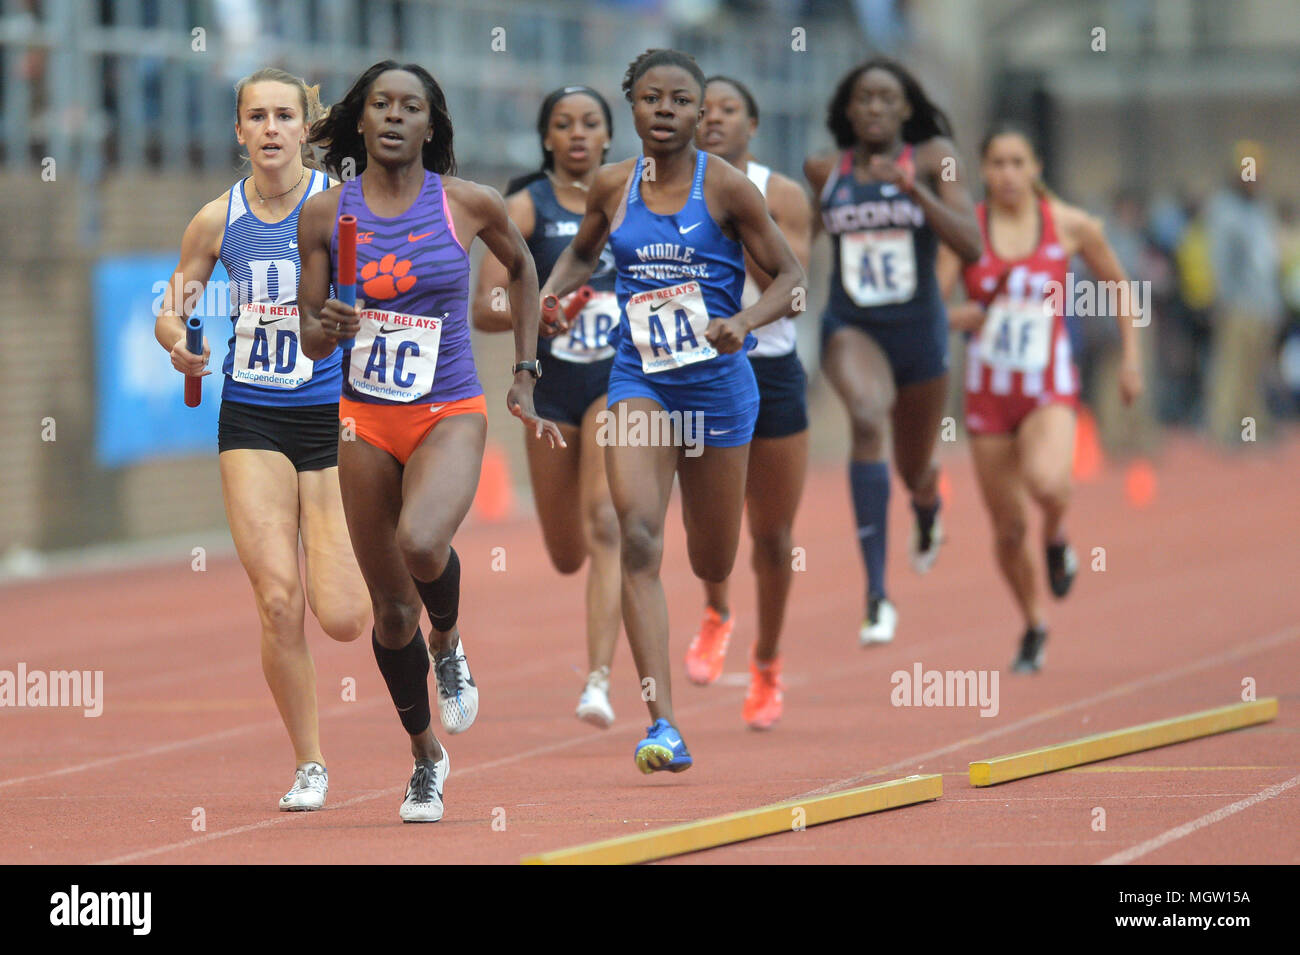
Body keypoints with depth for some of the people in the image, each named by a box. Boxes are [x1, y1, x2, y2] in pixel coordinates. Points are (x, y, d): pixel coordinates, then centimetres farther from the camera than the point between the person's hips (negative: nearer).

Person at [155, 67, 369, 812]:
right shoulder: (218, 220, 2)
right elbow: (170, 311, 11)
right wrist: (178, 340, -11)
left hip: (333, 416, -2)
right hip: (252, 421, 2)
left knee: (340, 617, -7)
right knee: (278, 601, -11)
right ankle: (309, 765, 5)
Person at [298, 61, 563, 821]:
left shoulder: (469, 204, -6)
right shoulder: (326, 214, -2)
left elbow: (522, 266, 14)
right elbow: (311, 338, 3)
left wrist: (525, 377, 13)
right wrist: (327, 329, -21)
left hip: (450, 415, -2)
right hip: (366, 420, 2)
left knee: (420, 544, -32)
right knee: (392, 608, 7)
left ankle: (448, 644, 2)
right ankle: (427, 758, 28)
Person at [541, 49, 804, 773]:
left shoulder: (725, 186, -7)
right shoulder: (613, 186, 2)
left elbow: (791, 277, -3)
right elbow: (582, 255, 21)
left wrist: (741, 323, -21)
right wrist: (551, 294, 0)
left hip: (717, 382, -1)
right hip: (639, 380, 1)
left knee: (713, 566, 11)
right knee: (638, 535, -22)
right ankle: (663, 726, -25)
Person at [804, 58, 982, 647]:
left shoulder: (932, 160, -6)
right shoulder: (825, 171, 0)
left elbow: (971, 247, -18)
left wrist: (913, 188, -25)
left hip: (919, 332, 1)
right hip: (851, 327, -1)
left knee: (914, 472, 18)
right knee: (867, 419, -33)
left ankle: (927, 512, 62)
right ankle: (876, 594, -37)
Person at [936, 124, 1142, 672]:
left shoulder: (1071, 226, -3)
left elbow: (1118, 287, 12)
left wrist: (1131, 359, 7)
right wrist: (955, 317, -30)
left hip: (1049, 386, -2)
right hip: (987, 392, 2)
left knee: (1046, 483, -32)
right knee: (1008, 528, 7)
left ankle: (1057, 539, 3)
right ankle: (1033, 627, 31)